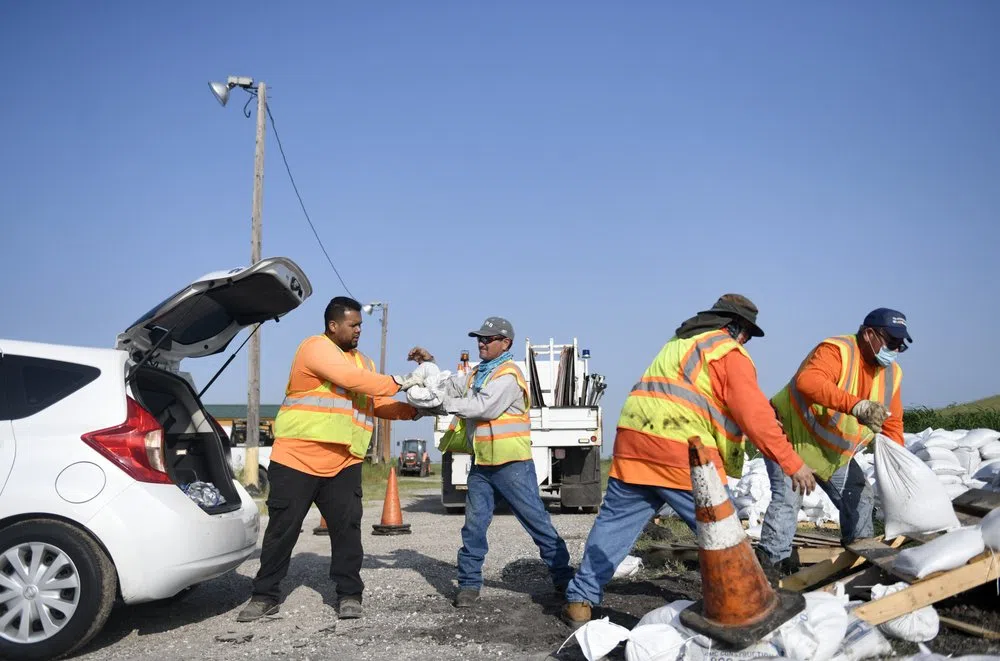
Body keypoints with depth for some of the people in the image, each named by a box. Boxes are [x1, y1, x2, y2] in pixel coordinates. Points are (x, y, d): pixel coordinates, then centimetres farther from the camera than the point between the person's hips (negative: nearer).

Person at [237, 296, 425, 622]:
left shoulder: (363, 360, 18)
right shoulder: (316, 347, -8)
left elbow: (378, 403, 16)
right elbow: (351, 379, -20)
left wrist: (412, 410, 1)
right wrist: (397, 383, -13)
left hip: (343, 463, 6)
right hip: (296, 458, -6)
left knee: (347, 527, 0)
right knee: (282, 528, 3)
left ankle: (349, 594, 11)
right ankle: (265, 595, 16)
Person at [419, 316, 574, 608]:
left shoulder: (508, 375, -14)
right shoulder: (476, 373, 14)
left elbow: (483, 406, -23)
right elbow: (450, 386, 9)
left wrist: (443, 403, -20)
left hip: (511, 464, -7)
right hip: (481, 464, 7)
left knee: (537, 520, 1)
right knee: (474, 525, 7)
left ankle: (563, 578, 11)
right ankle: (469, 583, 15)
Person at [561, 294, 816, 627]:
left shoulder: (678, 343, 28)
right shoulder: (730, 353, 3)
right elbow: (754, 414, -6)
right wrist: (791, 463, -4)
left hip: (633, 440, 7)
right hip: (683, 453, -7)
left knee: (614, 522, 13)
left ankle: (579, 600, 18)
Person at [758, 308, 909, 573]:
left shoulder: (891, 373, 1)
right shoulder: (836, 351, -25)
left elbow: (892, 423, 7)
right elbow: (807, 381, -46)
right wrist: (856, 405, -56)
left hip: (834, 452, 8)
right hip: (792, 436, -8)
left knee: (859, 498, 11)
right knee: (787, 498, -18)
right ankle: (773, 563, -11)